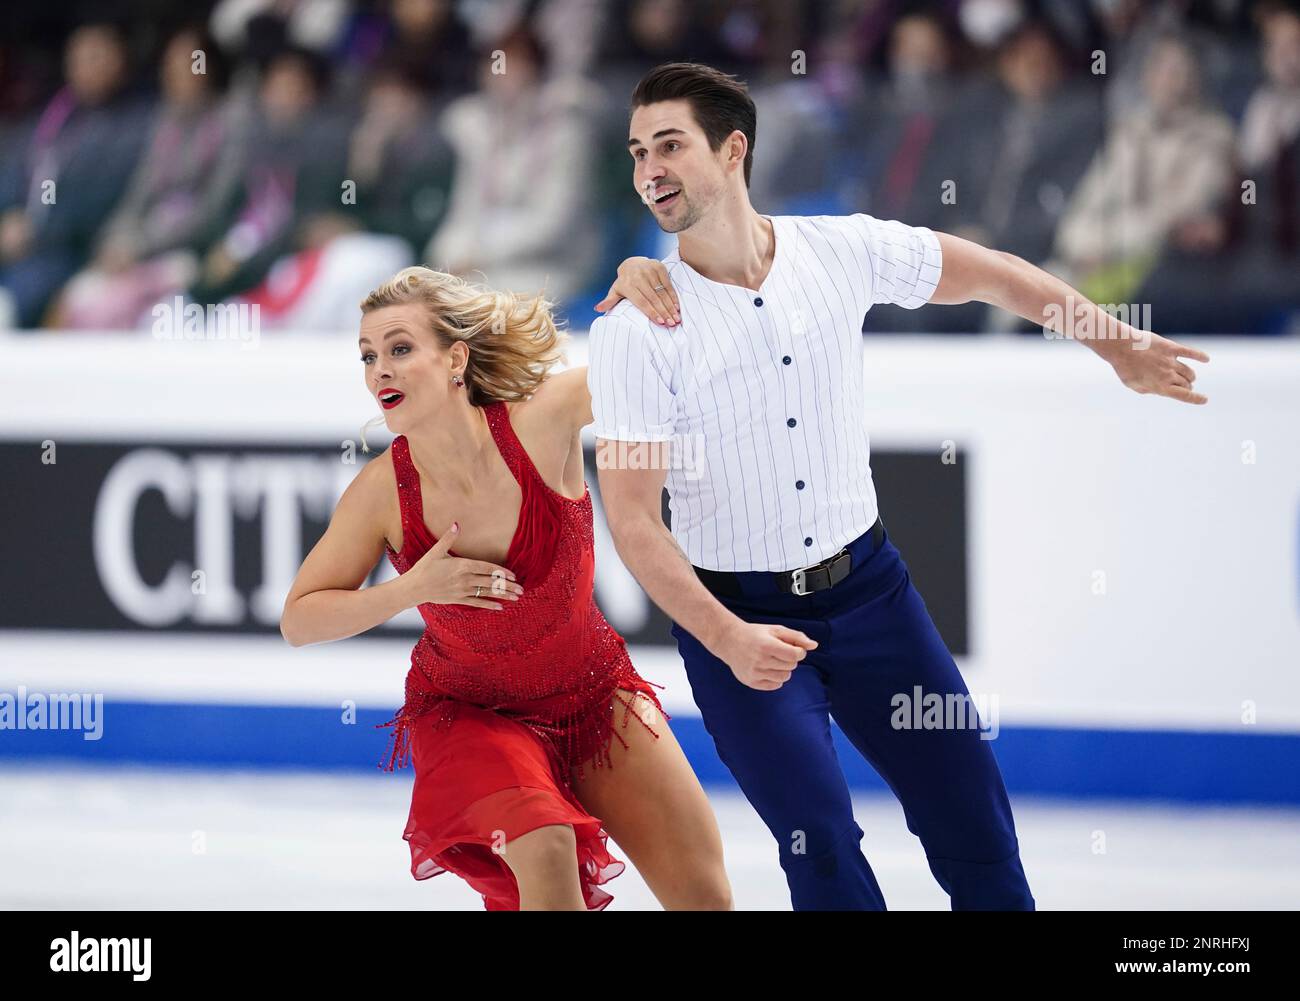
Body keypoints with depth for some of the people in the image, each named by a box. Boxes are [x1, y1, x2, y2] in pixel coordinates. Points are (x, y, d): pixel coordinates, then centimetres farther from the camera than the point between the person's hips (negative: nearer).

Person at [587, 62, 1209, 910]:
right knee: (822, 845, -15)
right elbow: (631, 517, -16)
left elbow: (985, 273, 11)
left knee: (975, 825, 5)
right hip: (734, 611, -3)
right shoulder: (638, 326, -16)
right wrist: (729, 641, -26)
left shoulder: (841, 251, -7)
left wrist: (1117, 345, 14)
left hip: (865, 581, 3)